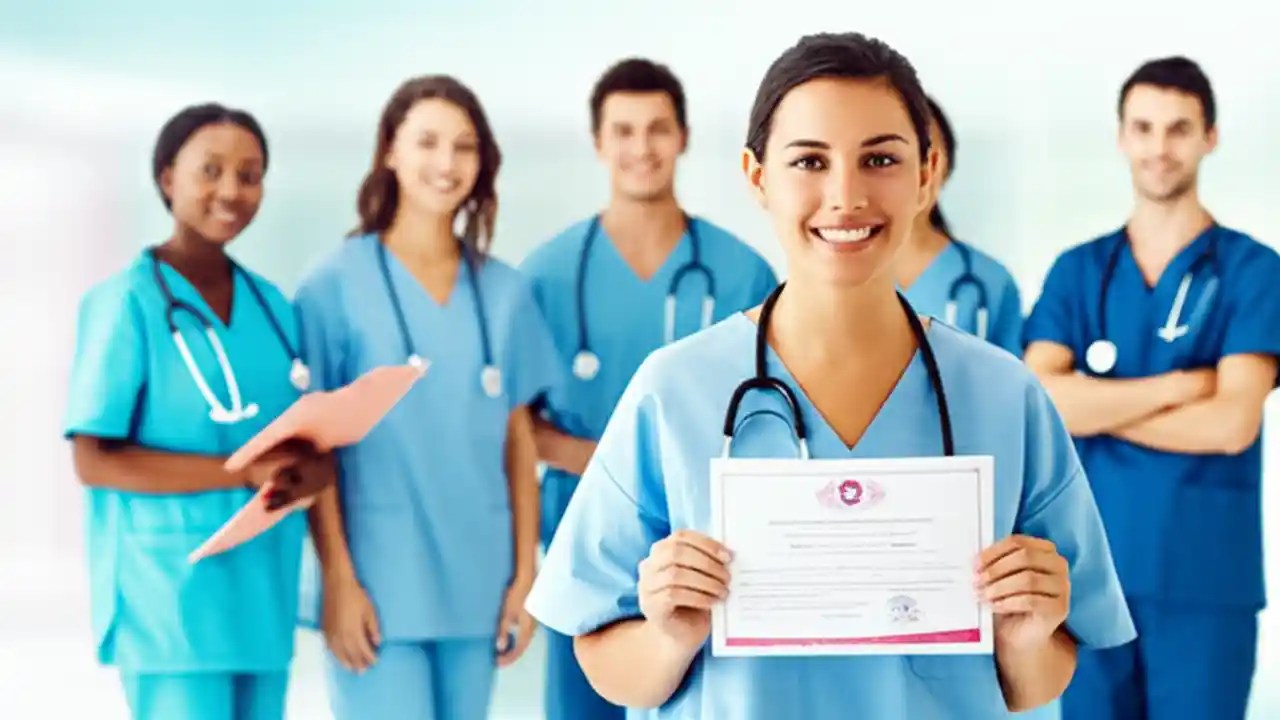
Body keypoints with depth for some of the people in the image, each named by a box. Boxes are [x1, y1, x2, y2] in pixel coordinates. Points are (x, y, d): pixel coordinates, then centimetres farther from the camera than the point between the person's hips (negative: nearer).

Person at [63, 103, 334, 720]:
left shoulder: (270, 305, 11)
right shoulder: (127, 302, -8)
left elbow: (312, 440, 14)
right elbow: (93, 461, -13)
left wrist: (310, 472, -11)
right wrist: (247, 473, -19)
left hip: (262, 592, 7)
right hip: (172, 592, -6)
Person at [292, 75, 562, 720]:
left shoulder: (504, 292, 9)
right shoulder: (337, 284, -3)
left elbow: (518, 441, 10)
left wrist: (526, 573, 6)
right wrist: (338, 580, -10)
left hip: (476, 582, 4)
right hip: (378, 582, -4)